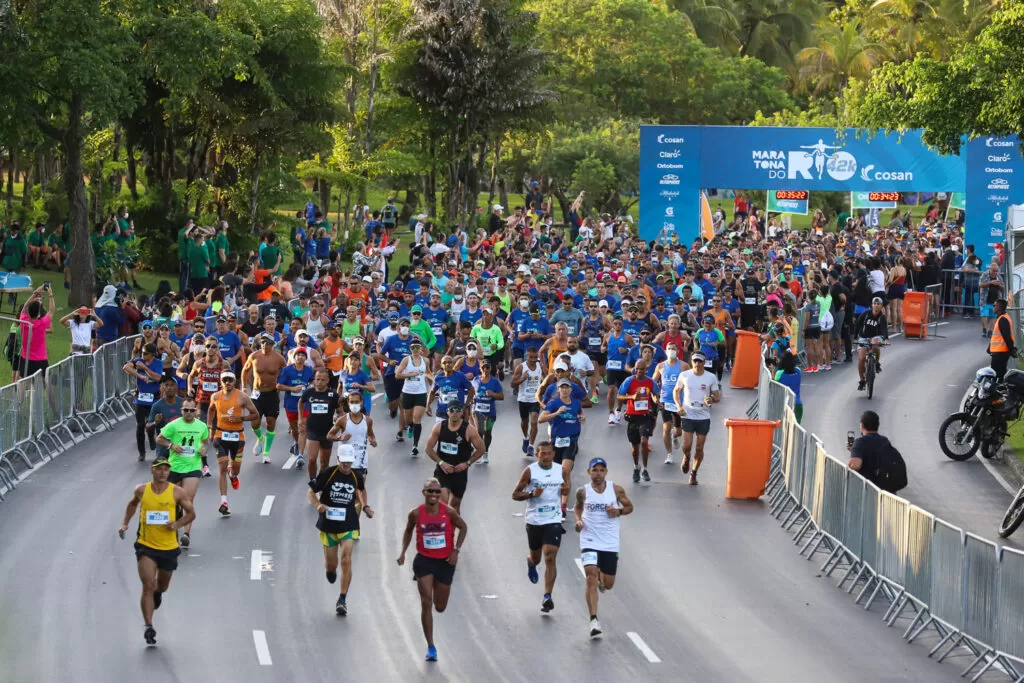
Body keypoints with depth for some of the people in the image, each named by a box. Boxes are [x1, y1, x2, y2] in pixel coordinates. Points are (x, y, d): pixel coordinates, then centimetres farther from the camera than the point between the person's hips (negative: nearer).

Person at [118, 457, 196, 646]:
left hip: (169, 547, 1)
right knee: (148, 586, -15)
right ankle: (148, 627, -14)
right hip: (146, 545, -1)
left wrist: (178, 524, -16)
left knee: (162, 586, 20)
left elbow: (191, 513, 1)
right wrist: (125, 523, 8)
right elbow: (133, 504, 19)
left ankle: (157, 594, 58)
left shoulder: (177, 493, -7)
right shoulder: (141, 491, -3)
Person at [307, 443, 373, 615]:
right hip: (328, 524, -1)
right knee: (331, 564, 7)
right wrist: (318, 505, -21)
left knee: (346, 561, -14)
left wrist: (365, 506, 11)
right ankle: (330, 569, 48)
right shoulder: (327, 474, -8)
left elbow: (361, 490, 25)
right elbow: (310, 493, -2)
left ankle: (342, 600, -8)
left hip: (348, 525, 1)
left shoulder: (357, 477, 1)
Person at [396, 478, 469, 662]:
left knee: (440, 607, 9)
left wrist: (456, 550, -7)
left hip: (445, 561, 1)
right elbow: (408, 531, 9)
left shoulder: (449, 512, -11)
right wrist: (403, 552, 0)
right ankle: (430, 647, -5)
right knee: (426, 603, -11)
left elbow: (463, 527, 2)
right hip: (424, 560, -1)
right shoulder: (416, 513, -8)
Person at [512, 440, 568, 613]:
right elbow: (515, 495, -4)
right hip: (534, 521, 0)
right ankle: (531, 563, 56)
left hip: (554, 521, 0)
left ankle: (547, 597, -11)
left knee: (550, 558, -12)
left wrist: (565, 490, -8)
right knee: (536, 557, 17)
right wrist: (531, 493, -22)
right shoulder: (530, 471, -7)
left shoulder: (560, 471, 1)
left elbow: (565, 491, 17)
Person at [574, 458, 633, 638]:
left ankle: (601, 577, 49)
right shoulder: (583, 491, -3)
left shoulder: (616, 489, -4)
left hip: (610, 543, 1)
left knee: (608, 584, 9)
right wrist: (578, 519, -4)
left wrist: (619, 511, -13)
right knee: (591, 577, -18)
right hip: (589, 541, -1)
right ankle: (593, 620, -17)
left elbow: (629, 507, 8)